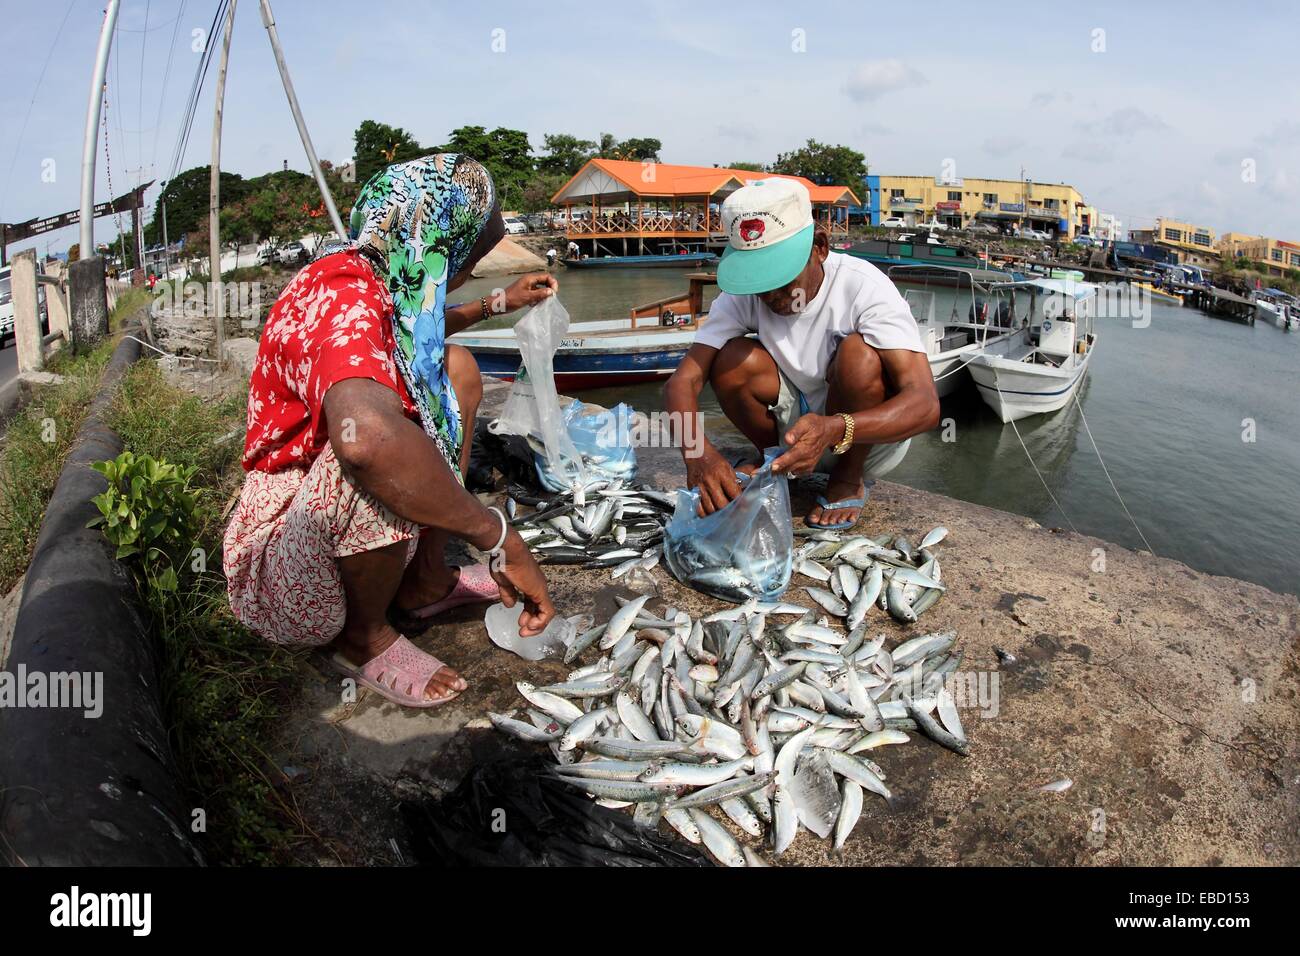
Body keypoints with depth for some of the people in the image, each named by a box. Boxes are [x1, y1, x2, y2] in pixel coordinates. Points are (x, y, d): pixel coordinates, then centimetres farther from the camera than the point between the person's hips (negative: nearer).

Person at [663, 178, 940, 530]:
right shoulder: (743, 295, -14)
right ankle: (775, 461, 4)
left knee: (859, 353, -32)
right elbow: (683, 380, -21)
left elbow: (925, 404, -33)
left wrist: (834, 429, -51)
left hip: (870, 432, -3)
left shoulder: (863, 286, -25)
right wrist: (697, 451, -42)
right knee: (731, 360, -23)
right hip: (796, 422, 3)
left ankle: (849, 479, -8)